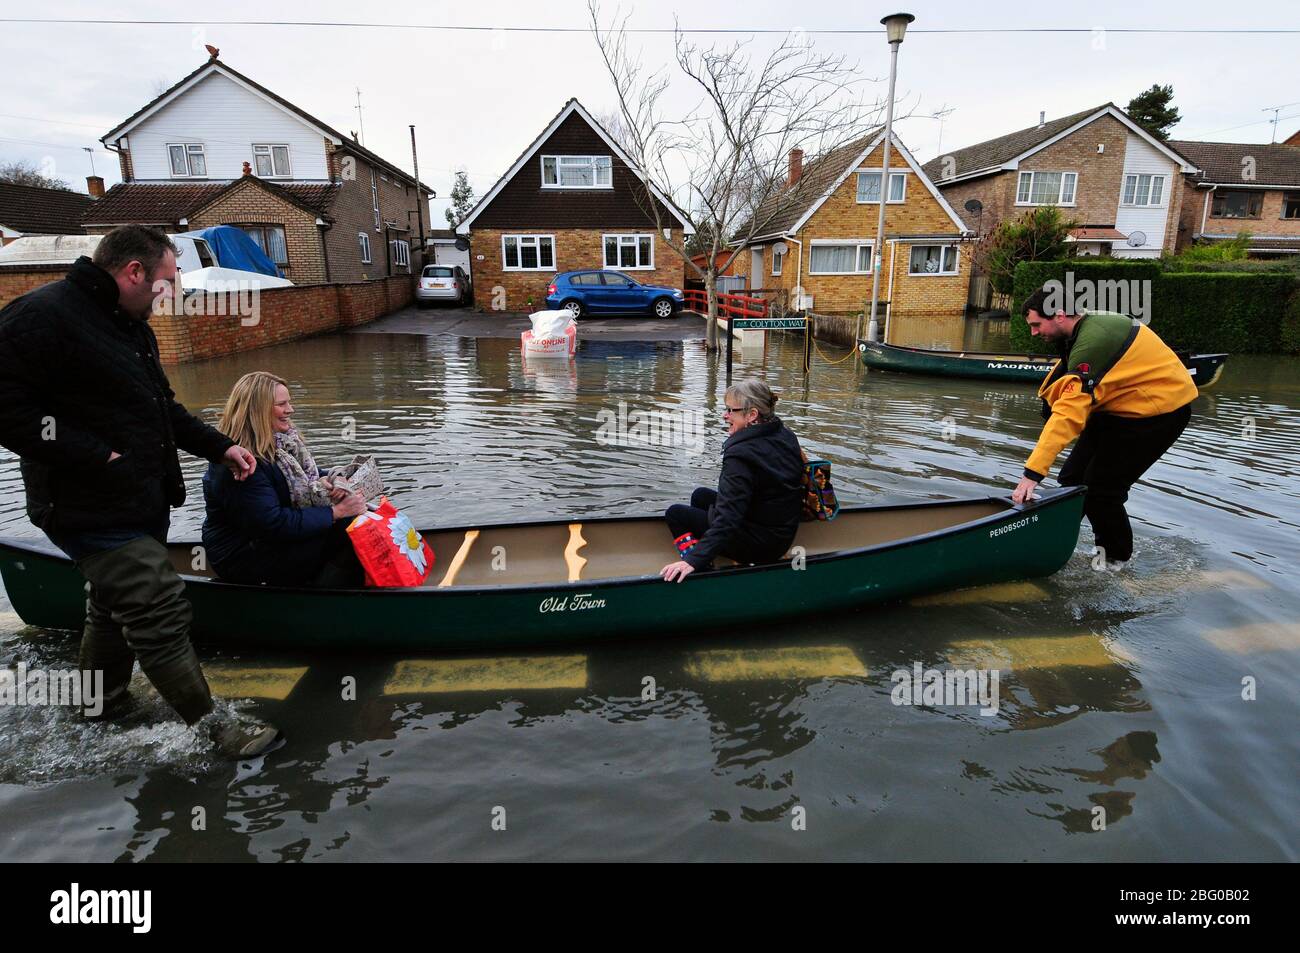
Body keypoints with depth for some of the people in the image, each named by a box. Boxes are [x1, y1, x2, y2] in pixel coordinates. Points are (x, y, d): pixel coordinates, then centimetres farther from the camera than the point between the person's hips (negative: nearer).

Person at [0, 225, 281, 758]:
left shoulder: (129, 325, 14)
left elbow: (160, 406, 21)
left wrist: (218, 447, 12)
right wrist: (94, 458, -24)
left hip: (143, 503, 10)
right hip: (94, 511, -10)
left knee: (116, 609, 23)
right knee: (160, 613, -7)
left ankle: (100, 712, 42)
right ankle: (213, 728, 4)